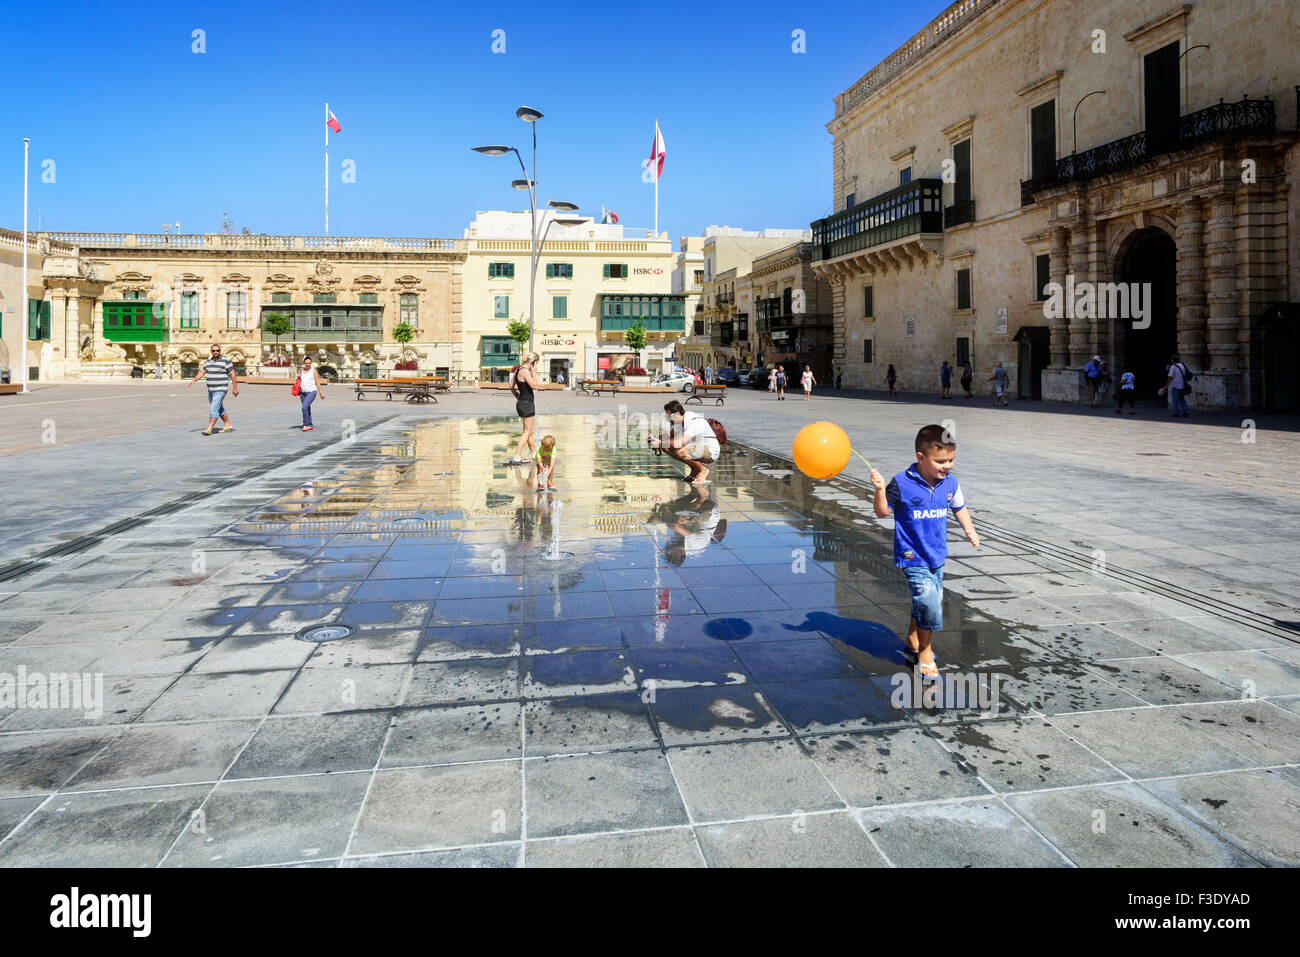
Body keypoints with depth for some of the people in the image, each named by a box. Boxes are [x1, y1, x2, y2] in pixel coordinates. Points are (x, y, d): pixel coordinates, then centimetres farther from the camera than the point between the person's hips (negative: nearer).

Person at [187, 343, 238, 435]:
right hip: (211, 390, 8)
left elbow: (233, 375, -9)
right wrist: (194, 380, -6)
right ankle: (228, 426, 27)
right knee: (219, 409, 16)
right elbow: (201, 372, 11)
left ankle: (209, 429, -13)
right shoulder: (208, 362, 12)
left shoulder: (226, 361, -8)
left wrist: (235, 388, -11)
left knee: (214, 409, -13)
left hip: (220, 390, -8)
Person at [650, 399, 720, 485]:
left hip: (711, 452, -9)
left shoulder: (694, 422, -28)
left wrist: (660, 444, -25)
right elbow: (670, 434, 18)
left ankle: (703, 469, -7)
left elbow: (680, 443, -37)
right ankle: (694, 469, 8)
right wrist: (657, 439, -3)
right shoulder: (679, 420, 1)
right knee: (666, 447, -4)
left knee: (679, 451, -32)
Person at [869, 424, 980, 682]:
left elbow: (959, 508, 17)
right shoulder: (902, 484, -16)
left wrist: (969, 529, 0)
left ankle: (912, 644, 39)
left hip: (937, 555, 6)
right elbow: (883, 512, -8)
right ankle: (925, 652, 5)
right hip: (912, 557, -6)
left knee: (927, 604, 16)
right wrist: (880, 490, -25)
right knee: (928, 603, -16)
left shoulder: (950, 482, -1)